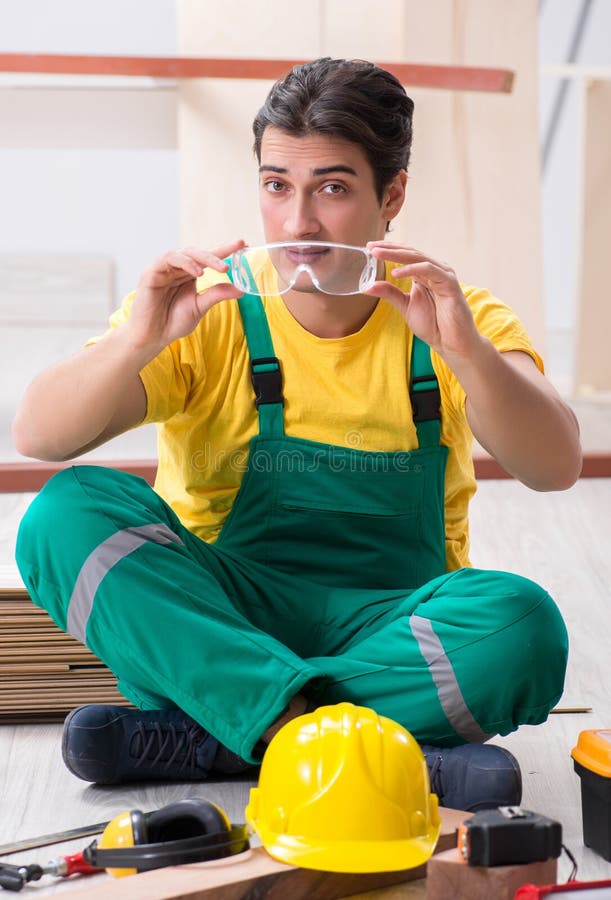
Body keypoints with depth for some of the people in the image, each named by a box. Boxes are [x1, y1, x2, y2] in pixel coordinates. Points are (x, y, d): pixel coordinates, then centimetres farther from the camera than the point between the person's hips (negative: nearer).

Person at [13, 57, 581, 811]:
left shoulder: (461, 322, 0)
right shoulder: (205, 314, -3)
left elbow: (556, 467, -16)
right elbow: (35, 437, -14)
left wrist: (465, 351, -33)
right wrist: (138, 341, -31)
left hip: (386, 629, 0)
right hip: (218, 620, 0)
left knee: (523, 626, -32)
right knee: (69, 514, -25)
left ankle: (201, 739, -26)